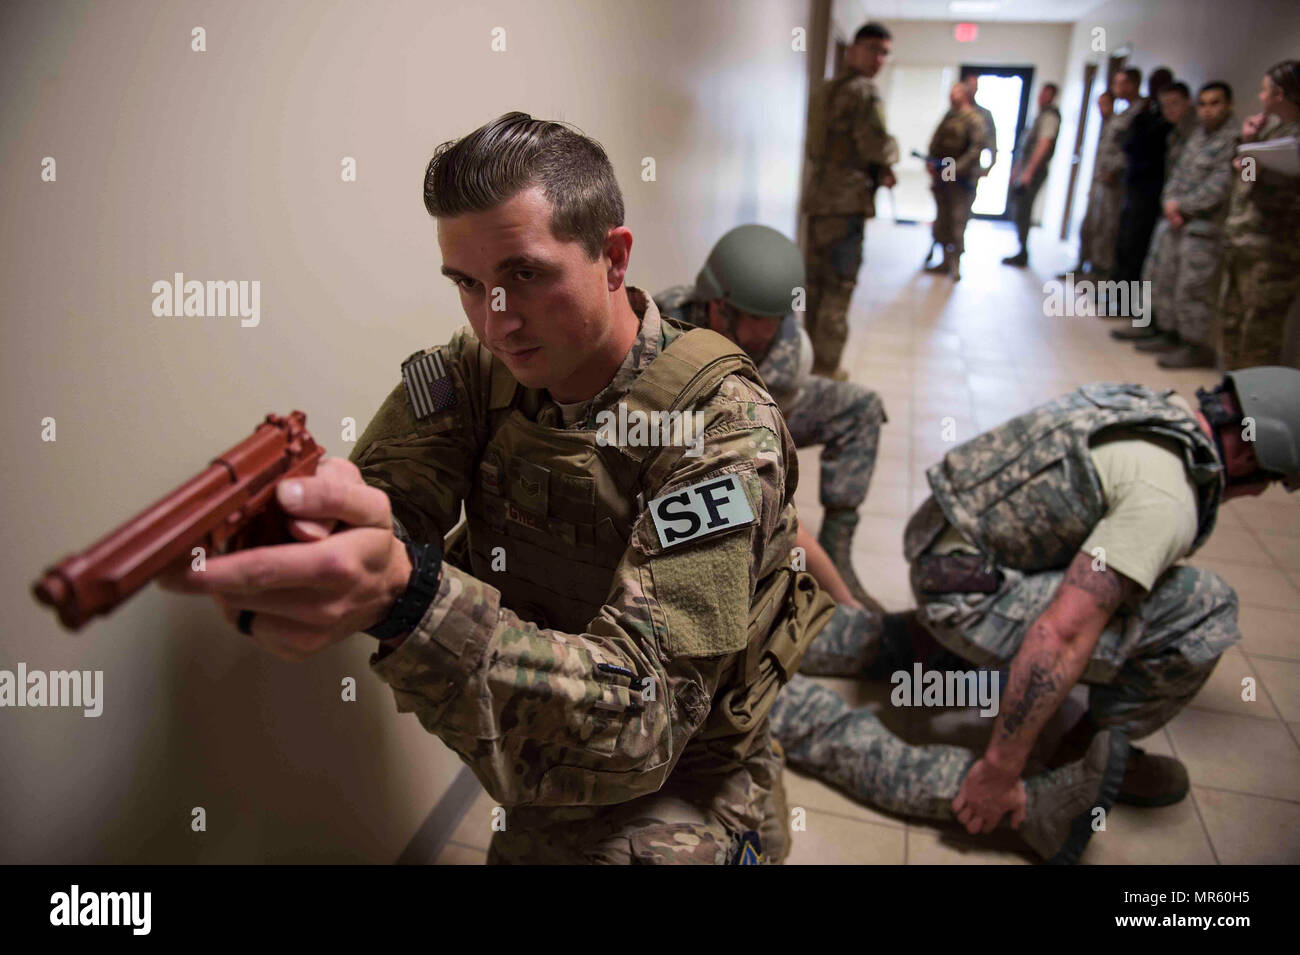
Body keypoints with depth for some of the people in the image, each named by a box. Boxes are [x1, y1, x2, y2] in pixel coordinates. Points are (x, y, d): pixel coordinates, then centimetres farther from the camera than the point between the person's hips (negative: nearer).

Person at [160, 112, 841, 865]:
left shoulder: (723, 424, -23)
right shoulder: (481, 367, -5)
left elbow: (639, 718, -30)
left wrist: (406, 597, -42)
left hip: (682, 779, -7)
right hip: (535, 742, 8)